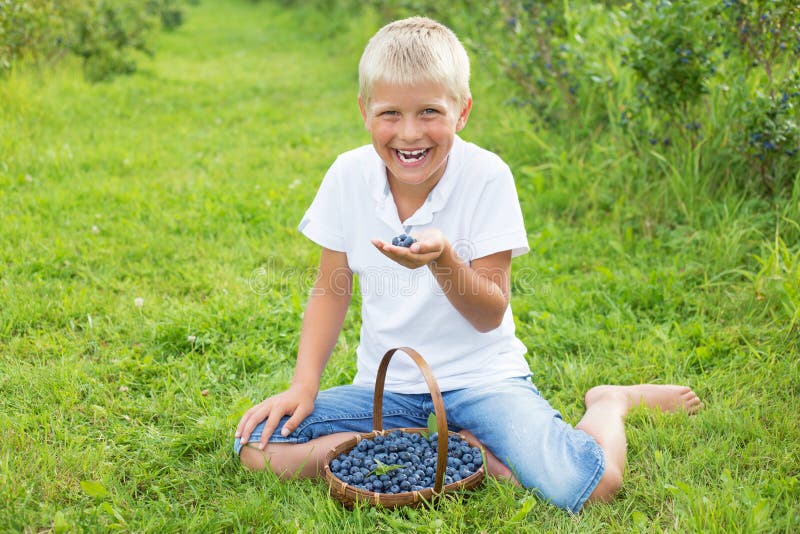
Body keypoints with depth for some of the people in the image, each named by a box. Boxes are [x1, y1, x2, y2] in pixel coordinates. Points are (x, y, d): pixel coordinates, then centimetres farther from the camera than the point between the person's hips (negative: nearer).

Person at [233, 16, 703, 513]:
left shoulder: (486, 176, -15)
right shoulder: (349, 175, -6)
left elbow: (489, 316, -13)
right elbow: (331, 290, 5)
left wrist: (442, 259, -33)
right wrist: (304, 385, -7)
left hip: (479, 374, -4)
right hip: (386, 383, 4)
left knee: (590, 483, -28)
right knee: (256, 444, -16)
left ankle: (611, 402, 10)